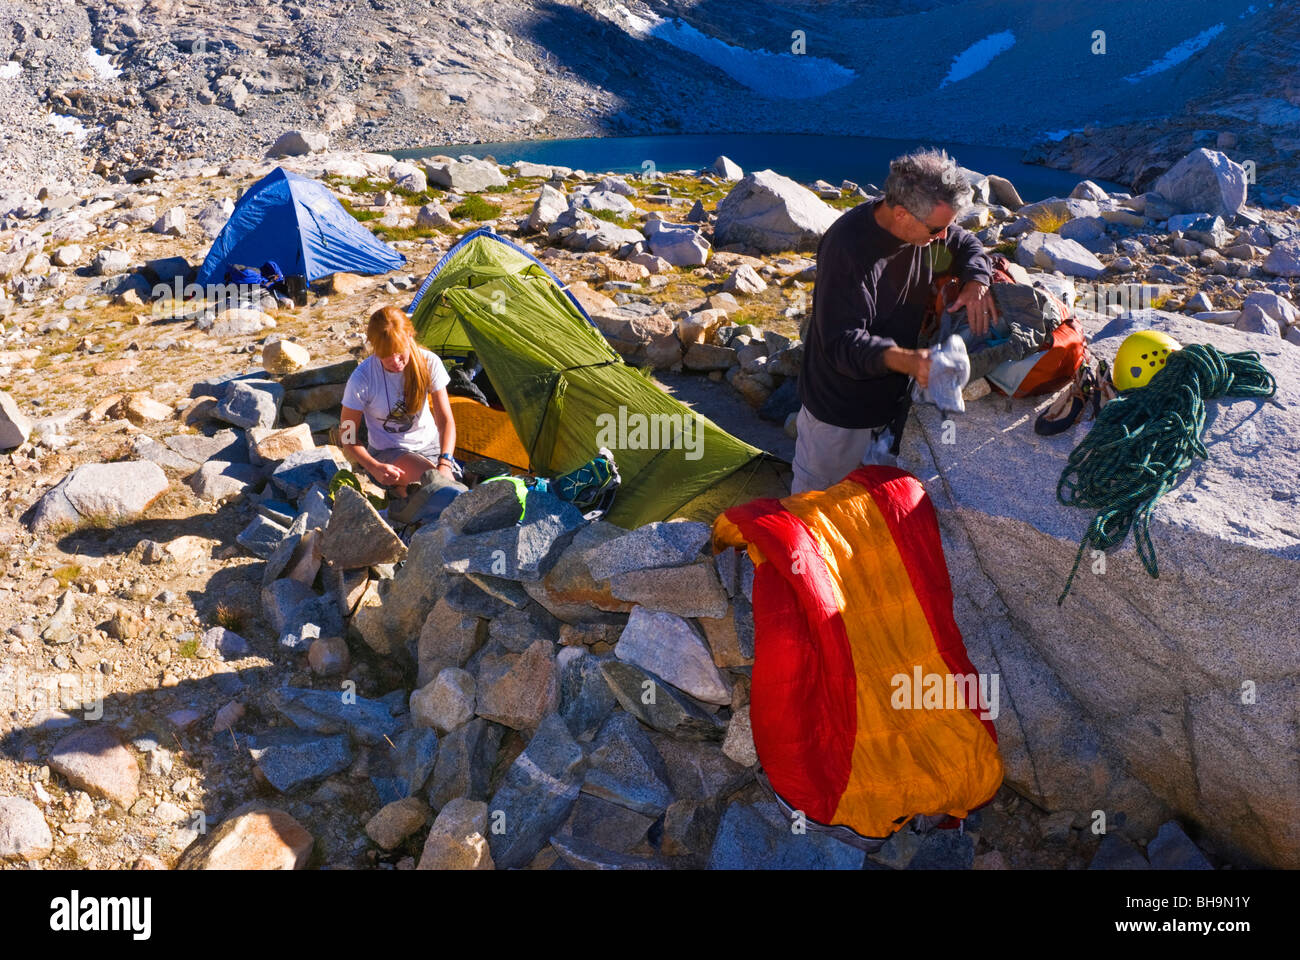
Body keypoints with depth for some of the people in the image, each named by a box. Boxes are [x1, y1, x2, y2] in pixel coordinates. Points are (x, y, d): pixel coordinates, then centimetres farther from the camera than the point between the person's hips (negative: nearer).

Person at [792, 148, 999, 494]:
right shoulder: (848, 246, -31)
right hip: (841, 407, -6)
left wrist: (977, 282, -10)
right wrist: (906, 359, -50)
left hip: (895, 396, 7)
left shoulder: (925, 225, -9)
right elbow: (842, 344, -34)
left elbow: (967, 245, 13)